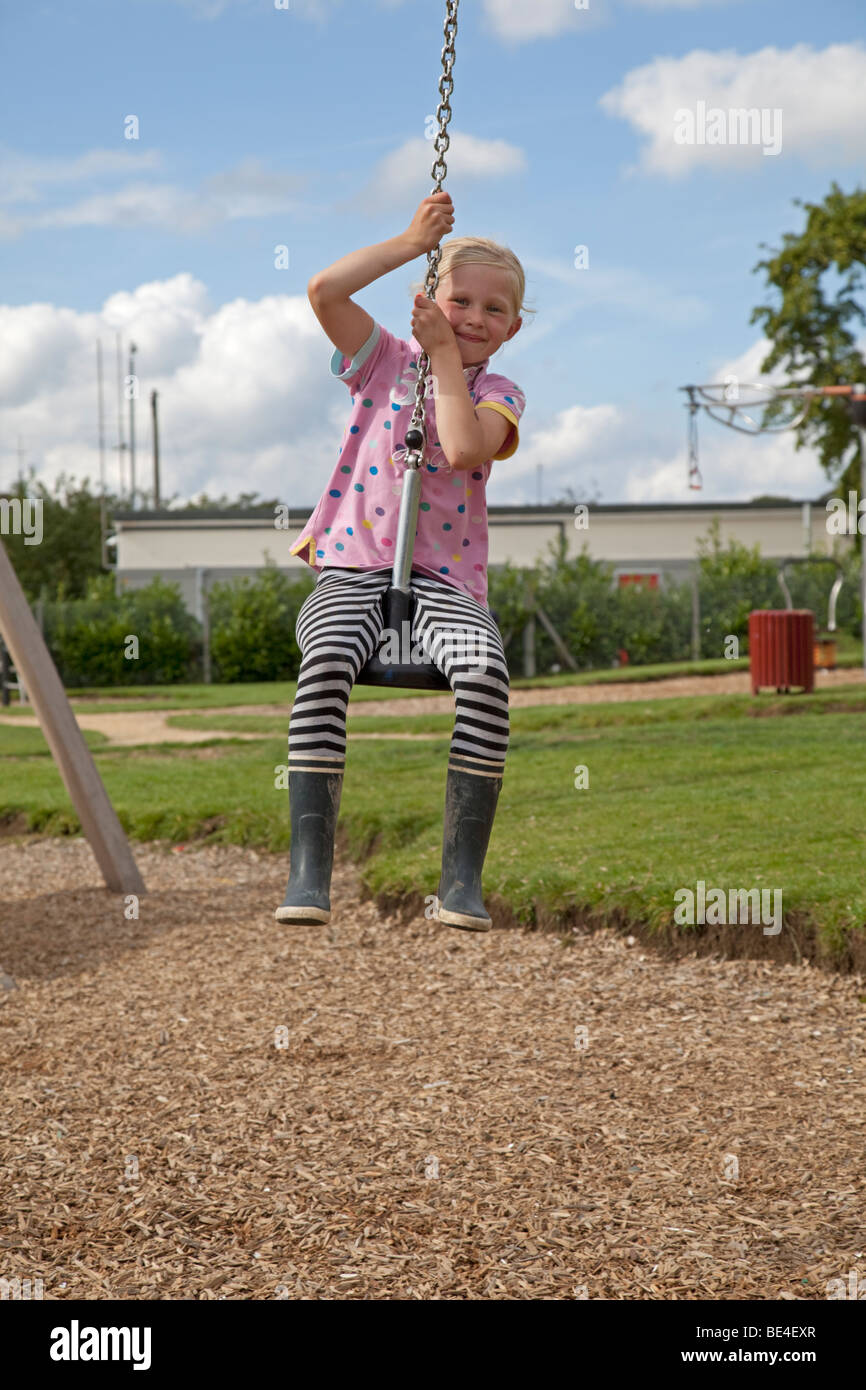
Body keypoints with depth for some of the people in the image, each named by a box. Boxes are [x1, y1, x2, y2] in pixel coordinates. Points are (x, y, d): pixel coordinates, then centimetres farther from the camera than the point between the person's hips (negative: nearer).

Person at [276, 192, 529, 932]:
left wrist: (445, 353, -3)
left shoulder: (499, 393, 12)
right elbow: (325, 290, -3)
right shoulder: (385, 360, 14)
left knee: (485, 670, -34)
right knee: (326, 662, -35)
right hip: (353, 566, 0)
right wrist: (412, 242, 0)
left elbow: (465, 448, -12)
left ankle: (462, 874, -27)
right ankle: (309, 870, -35)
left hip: (444, 579, 0)